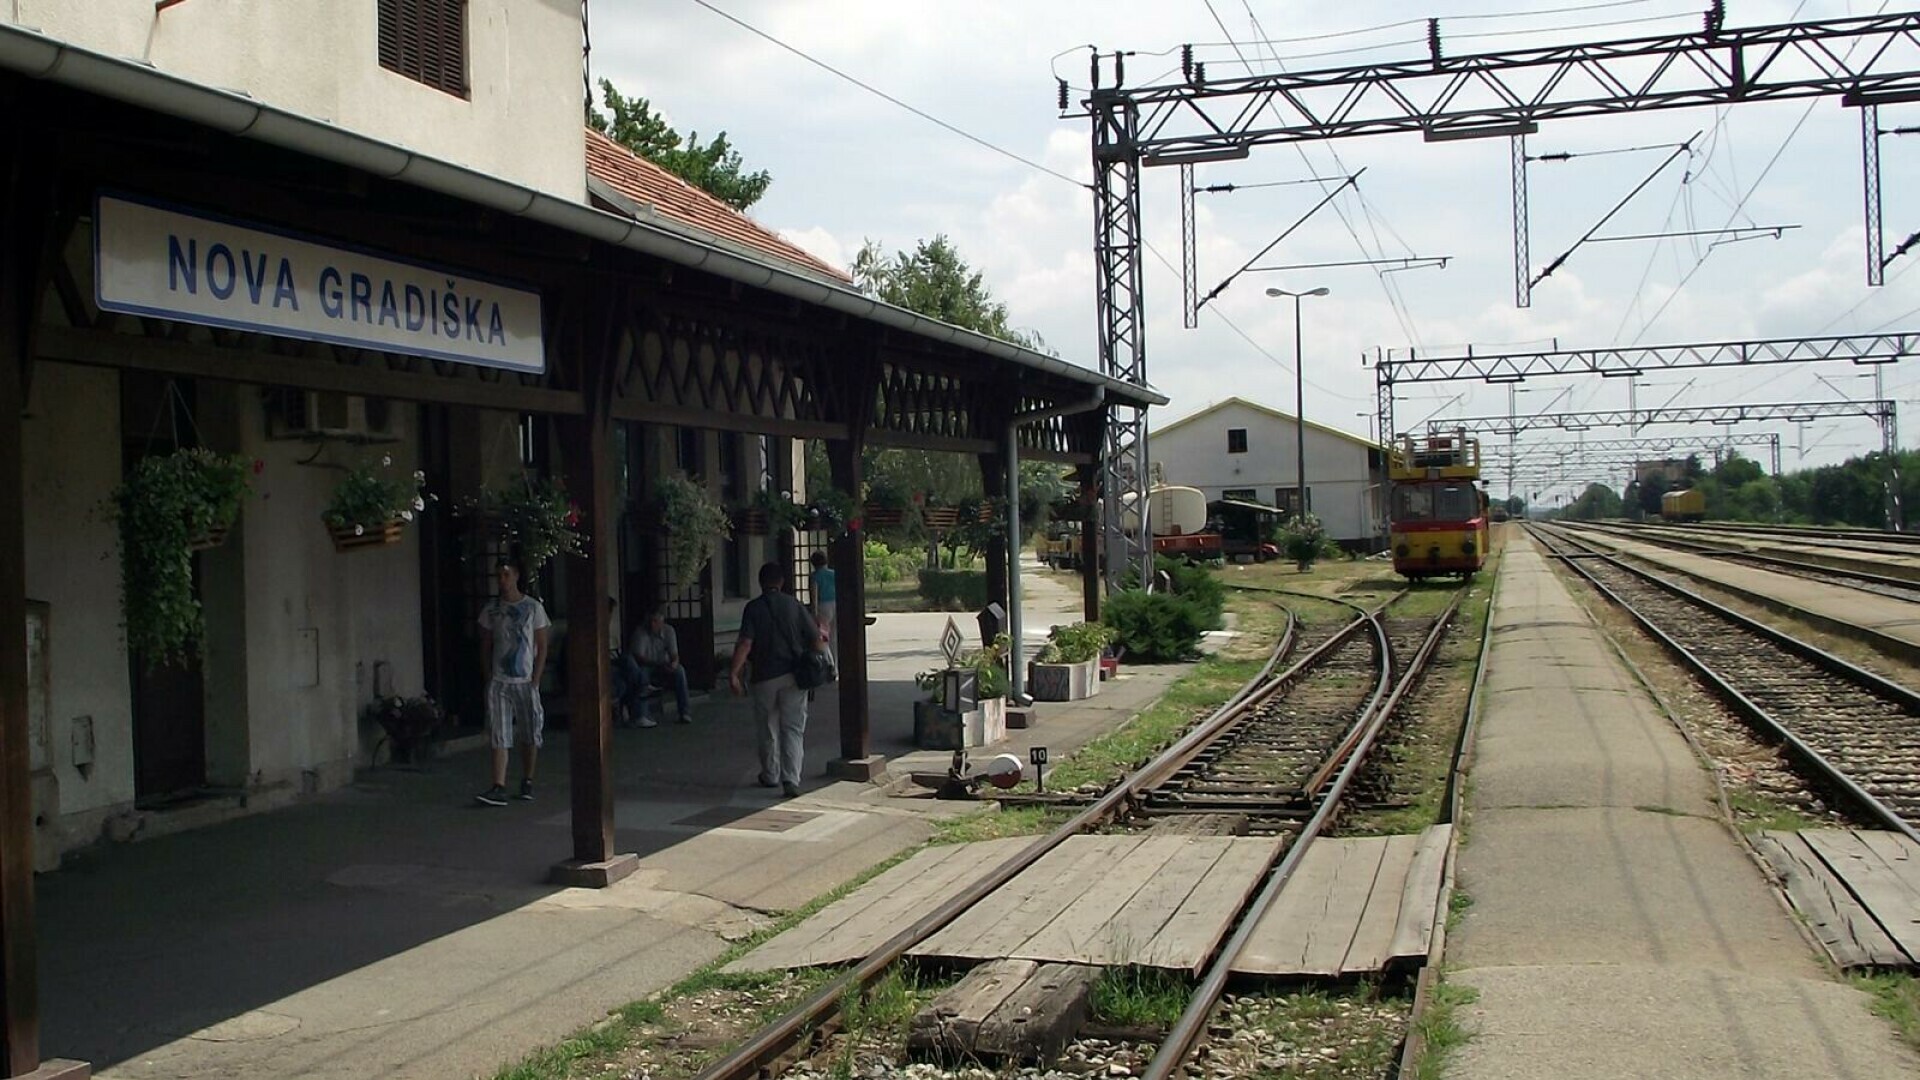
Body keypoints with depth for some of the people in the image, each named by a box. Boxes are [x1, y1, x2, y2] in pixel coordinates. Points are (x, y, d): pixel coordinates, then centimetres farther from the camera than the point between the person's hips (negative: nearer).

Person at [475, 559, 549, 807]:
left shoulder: (533, 608, 1)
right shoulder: (491, 609, 6)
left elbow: (542, 647, 1)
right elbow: (485, 647, 10)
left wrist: (535, 681, -5)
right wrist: (488, 677, 1)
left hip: (526, 681, -1)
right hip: (499, 682, 1)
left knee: (530, 735, 6)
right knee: (499, 737, -7)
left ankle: (527, 782, 21)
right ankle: (499, 788, -11)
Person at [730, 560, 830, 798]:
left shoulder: (753, 607, -4)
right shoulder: (794, 605, 1)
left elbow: (745, 643, -15)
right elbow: (816, 640, 1)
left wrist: (734, 672, -16)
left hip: (765, 676, -1)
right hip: (793, 675, 1)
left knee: (767, 729, 15)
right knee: (793, 728, 2)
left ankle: (770, 776, 28)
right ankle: (791, 779, -11)